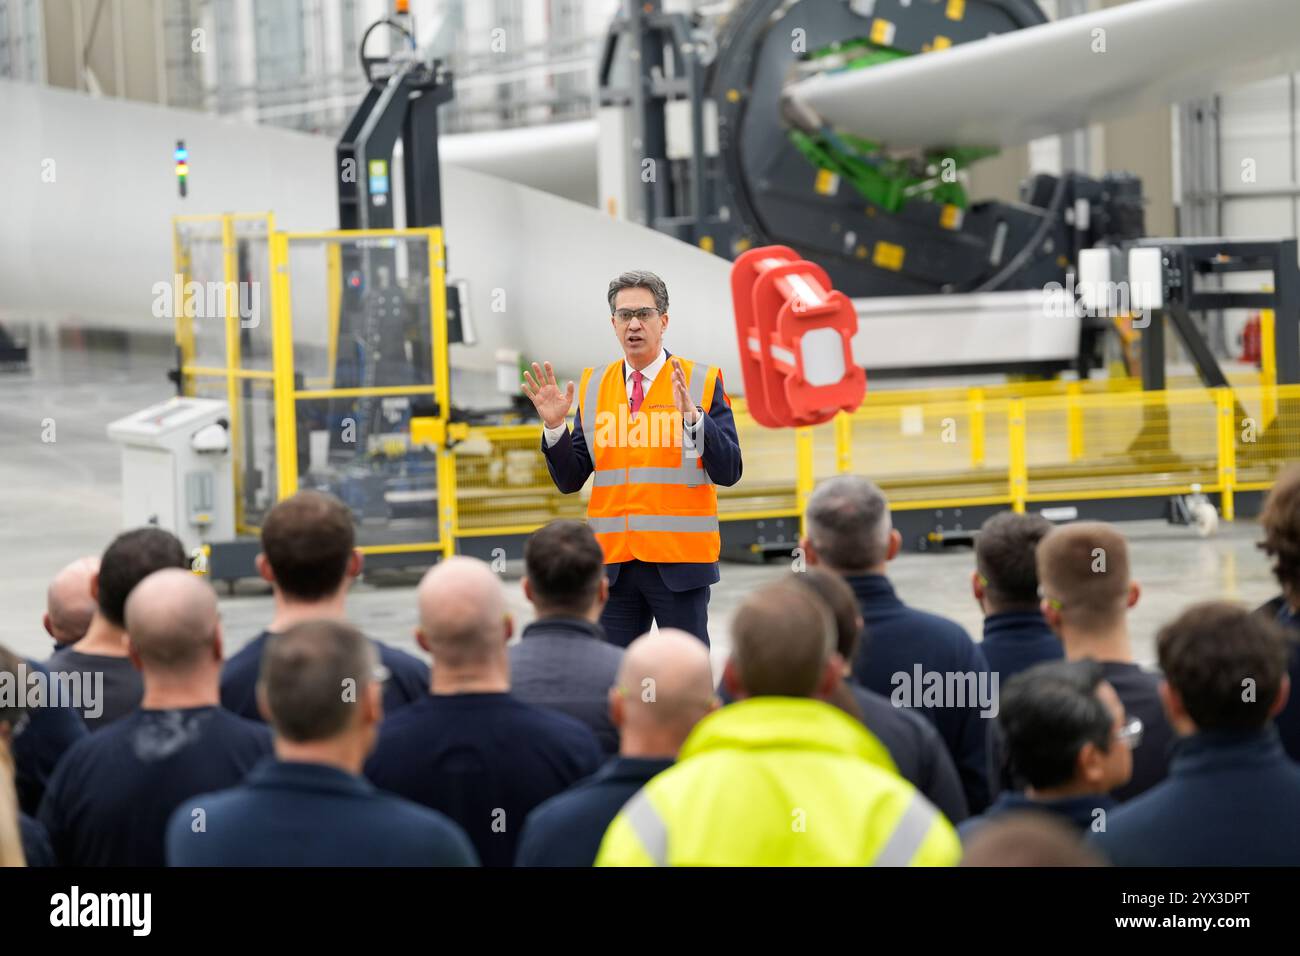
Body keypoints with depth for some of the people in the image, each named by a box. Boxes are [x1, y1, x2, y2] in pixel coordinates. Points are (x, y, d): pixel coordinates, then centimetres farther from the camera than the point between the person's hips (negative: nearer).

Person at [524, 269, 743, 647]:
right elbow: (569, 480, 9)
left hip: (679, 559, -3)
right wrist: (554, 426, -6)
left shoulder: (702, 383, 0)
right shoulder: (592, 387, 10)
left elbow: (728, 471, -8)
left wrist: (692, 416, -21)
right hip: (613, 561, 3)